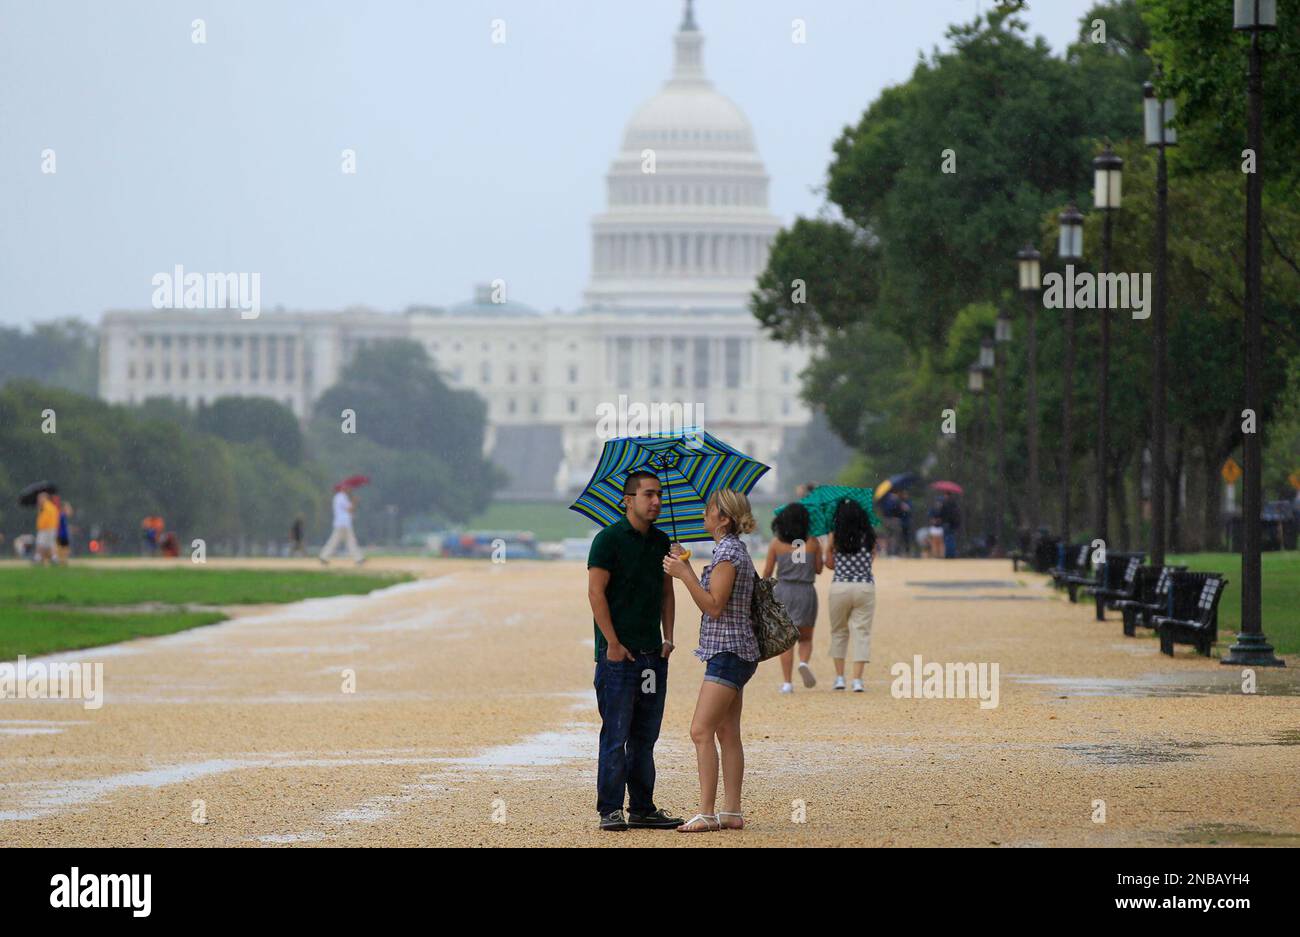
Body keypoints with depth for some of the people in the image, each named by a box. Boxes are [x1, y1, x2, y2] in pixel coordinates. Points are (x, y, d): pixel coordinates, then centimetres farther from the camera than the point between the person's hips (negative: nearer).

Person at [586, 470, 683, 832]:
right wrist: (613, 643, -14)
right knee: (615, 735, -5)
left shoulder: (661, 541, 13)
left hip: (653, 653, 6)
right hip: (619, 652, -6)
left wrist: (667, 638, 8)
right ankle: (610, 809, -1)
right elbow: (596, 592, -11)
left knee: (645, 735, 9)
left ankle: (643, 808, 14)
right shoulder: (609, 539, -8)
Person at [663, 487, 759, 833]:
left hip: (728, 652, -11)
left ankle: (707, 813, -15)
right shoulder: (735, 549, 16)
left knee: (701, 731, -13)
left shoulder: (728, 553, -15)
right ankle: (732, 812, 12)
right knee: (728, 733, 10)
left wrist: (685, 574, -20)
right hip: (732, 653, 11)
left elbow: (714, 606, -18)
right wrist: (686, 573, 17)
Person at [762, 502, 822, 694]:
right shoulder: (813, 543, -2)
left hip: (783, 592, 0)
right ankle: (804, 663, -18)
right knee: (805, 638, 13)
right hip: (806, 592, 0)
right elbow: (818, 569, 5)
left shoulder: (776, 543, -1)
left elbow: (767, 572, 1)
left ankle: (787, 683, 0)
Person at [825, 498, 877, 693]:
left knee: (839, 632, 15)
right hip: (865, 587, 0)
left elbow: (829, 563, 6)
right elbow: (871, 558, 10)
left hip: (840, 587, 0)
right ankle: (857, 679, -6)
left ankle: (839, 677, 13)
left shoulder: (835, 536, -2)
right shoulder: (869, 536, 1)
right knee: (861, 633, 2)